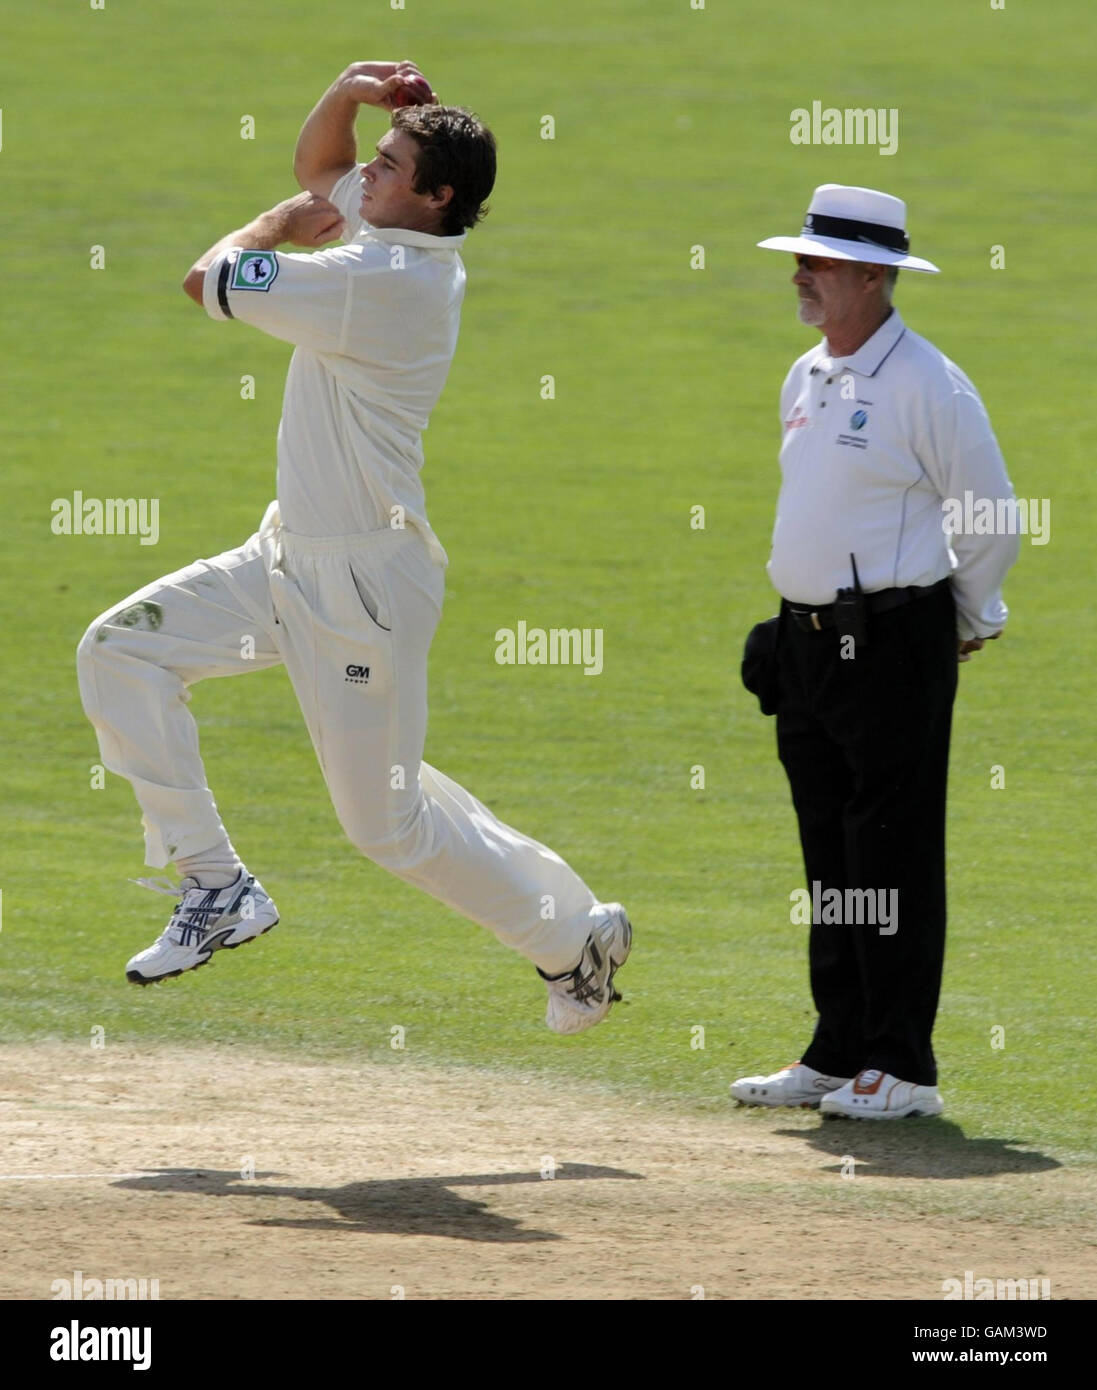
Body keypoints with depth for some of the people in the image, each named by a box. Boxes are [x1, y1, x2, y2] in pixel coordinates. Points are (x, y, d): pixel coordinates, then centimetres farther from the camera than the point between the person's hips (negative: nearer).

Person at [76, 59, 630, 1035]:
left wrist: (281, 224, -2)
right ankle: (214, 883, 5)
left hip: (360, 585, -10)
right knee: (120, 650, 2)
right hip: (293, 556, 10)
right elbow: (318, 168, 22)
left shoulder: (380, 282, -26)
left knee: (387, 820, 0)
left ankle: (577, 933, 17)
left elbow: (208, 281, -21)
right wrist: (349, 92, 1)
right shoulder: (400, 242, 4)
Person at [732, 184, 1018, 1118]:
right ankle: (839, 1054, 18)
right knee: (830, 855, 11)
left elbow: (993, 521, -7)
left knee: (893, 855, -6)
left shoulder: (928, 385, -13)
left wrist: (969, 622, 3)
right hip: (809, 643, 8)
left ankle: (904, 1068, -3)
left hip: (894, 645, -8)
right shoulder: (806, 380, 13)